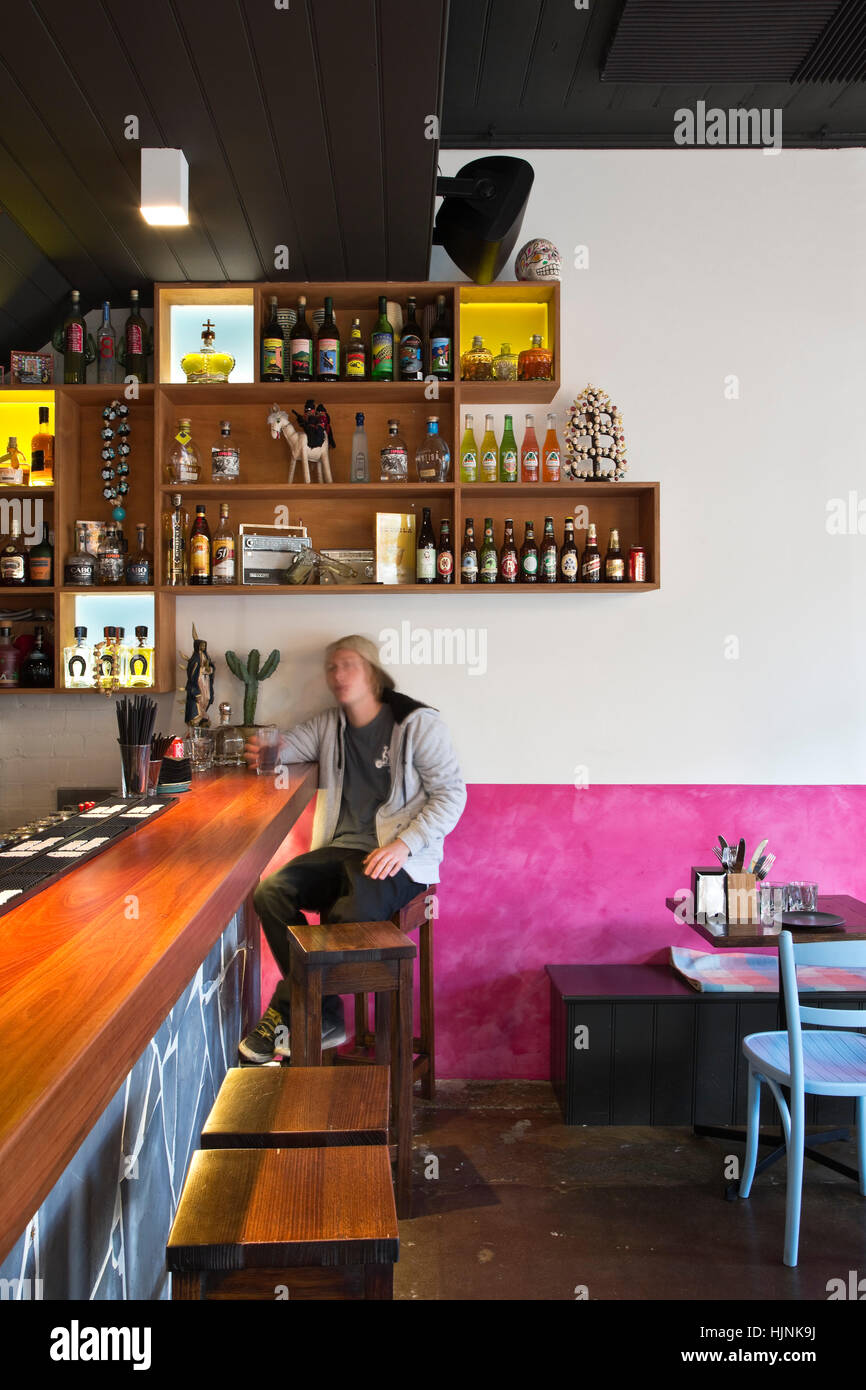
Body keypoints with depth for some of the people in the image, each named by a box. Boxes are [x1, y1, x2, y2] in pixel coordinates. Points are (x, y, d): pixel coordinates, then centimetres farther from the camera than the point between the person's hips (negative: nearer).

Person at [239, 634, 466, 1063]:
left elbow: (451, 793, -5)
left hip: (396, 858, -5)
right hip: (342, 849, 6)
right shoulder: (329, 725, 16)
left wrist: (403, 843, -18)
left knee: (353, 913, -35)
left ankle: (289, 1011, -11)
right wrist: (262, 752, -9)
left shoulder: (417, 723, -2)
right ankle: (325, 1019, -12)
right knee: (271, 892, -21)